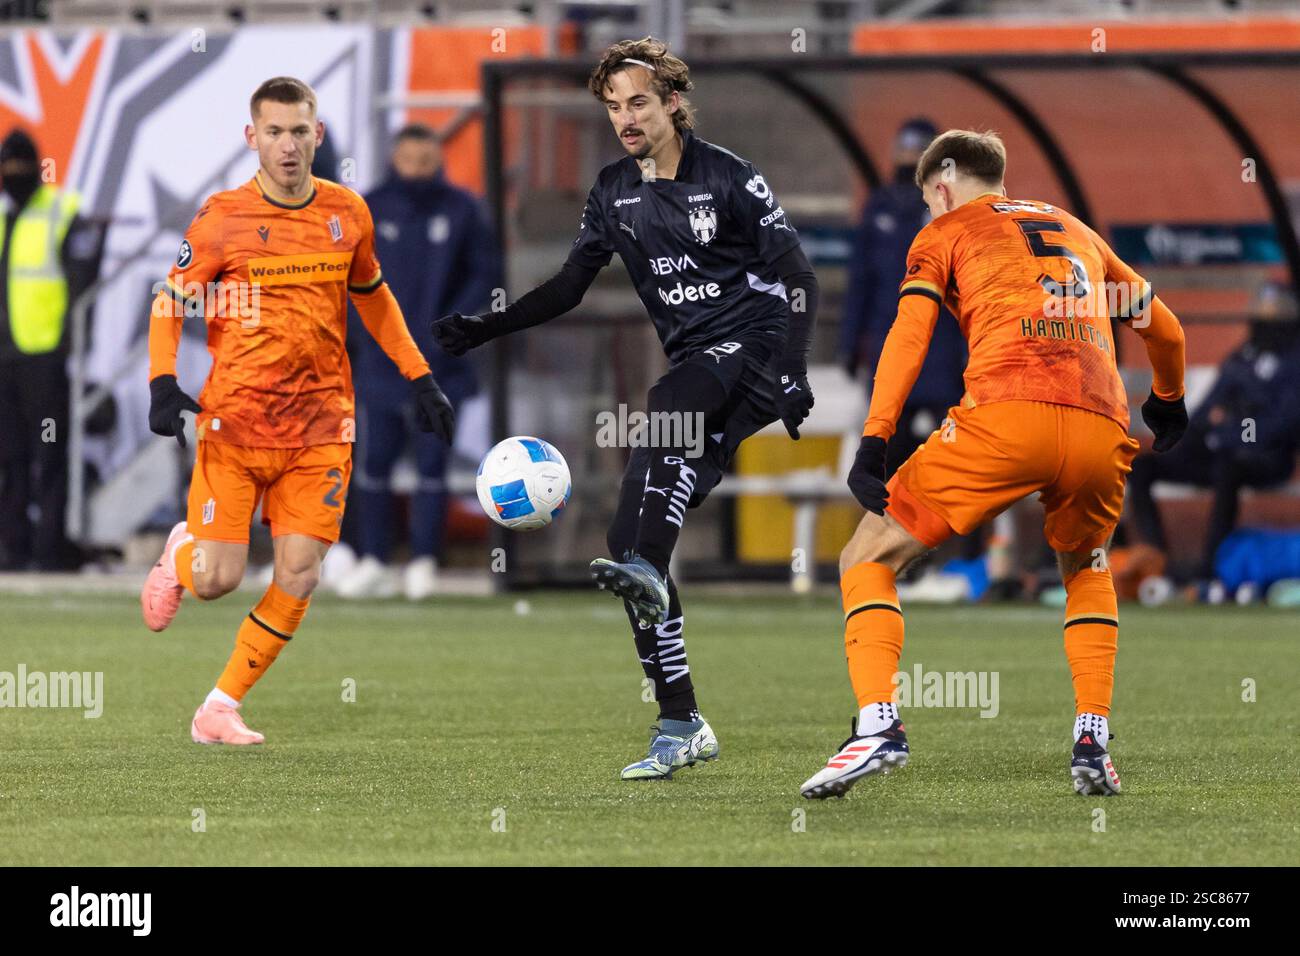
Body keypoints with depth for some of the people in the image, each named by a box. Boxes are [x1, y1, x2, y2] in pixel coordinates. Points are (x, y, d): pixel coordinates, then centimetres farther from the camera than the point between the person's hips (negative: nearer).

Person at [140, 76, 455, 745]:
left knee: (298, 579, -8)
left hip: (320, 427, 3)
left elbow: (373, 297, 21)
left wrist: (419, 380, 18)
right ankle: (180, 552, 29)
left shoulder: (347, 213, 5)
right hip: (233, 423, -3)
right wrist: (162, 384, -15)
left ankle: (220, 709, 6)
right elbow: (170, 305, 1)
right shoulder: (221, 219, -5)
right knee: (217, 579, -9)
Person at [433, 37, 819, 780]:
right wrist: (487, 328, 7)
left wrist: (794, 373, -17)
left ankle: (648, 569, -55)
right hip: (694, 372, 6)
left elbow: (797, 276, -7)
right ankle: (682, 729, -2)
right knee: (630, 537, -5)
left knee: (670, 403, -40)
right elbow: (570, 287, 19)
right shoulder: (615, 191, 11)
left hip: (751, 354, -6)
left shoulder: (727, 178, -6)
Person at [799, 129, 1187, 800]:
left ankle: (878, 724, -11)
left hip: (1004, 417, -4)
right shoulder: (1079, 234, 33)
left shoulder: (946, 232, 19)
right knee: (1087, 572, 33)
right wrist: (1167, 404, 59)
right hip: (1102, 430, 4)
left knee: (867, 559, 10)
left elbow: (909, 334, 3)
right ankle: (1092, 740, 15)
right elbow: (1165, 330, 39)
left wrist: (872, 446, -4)